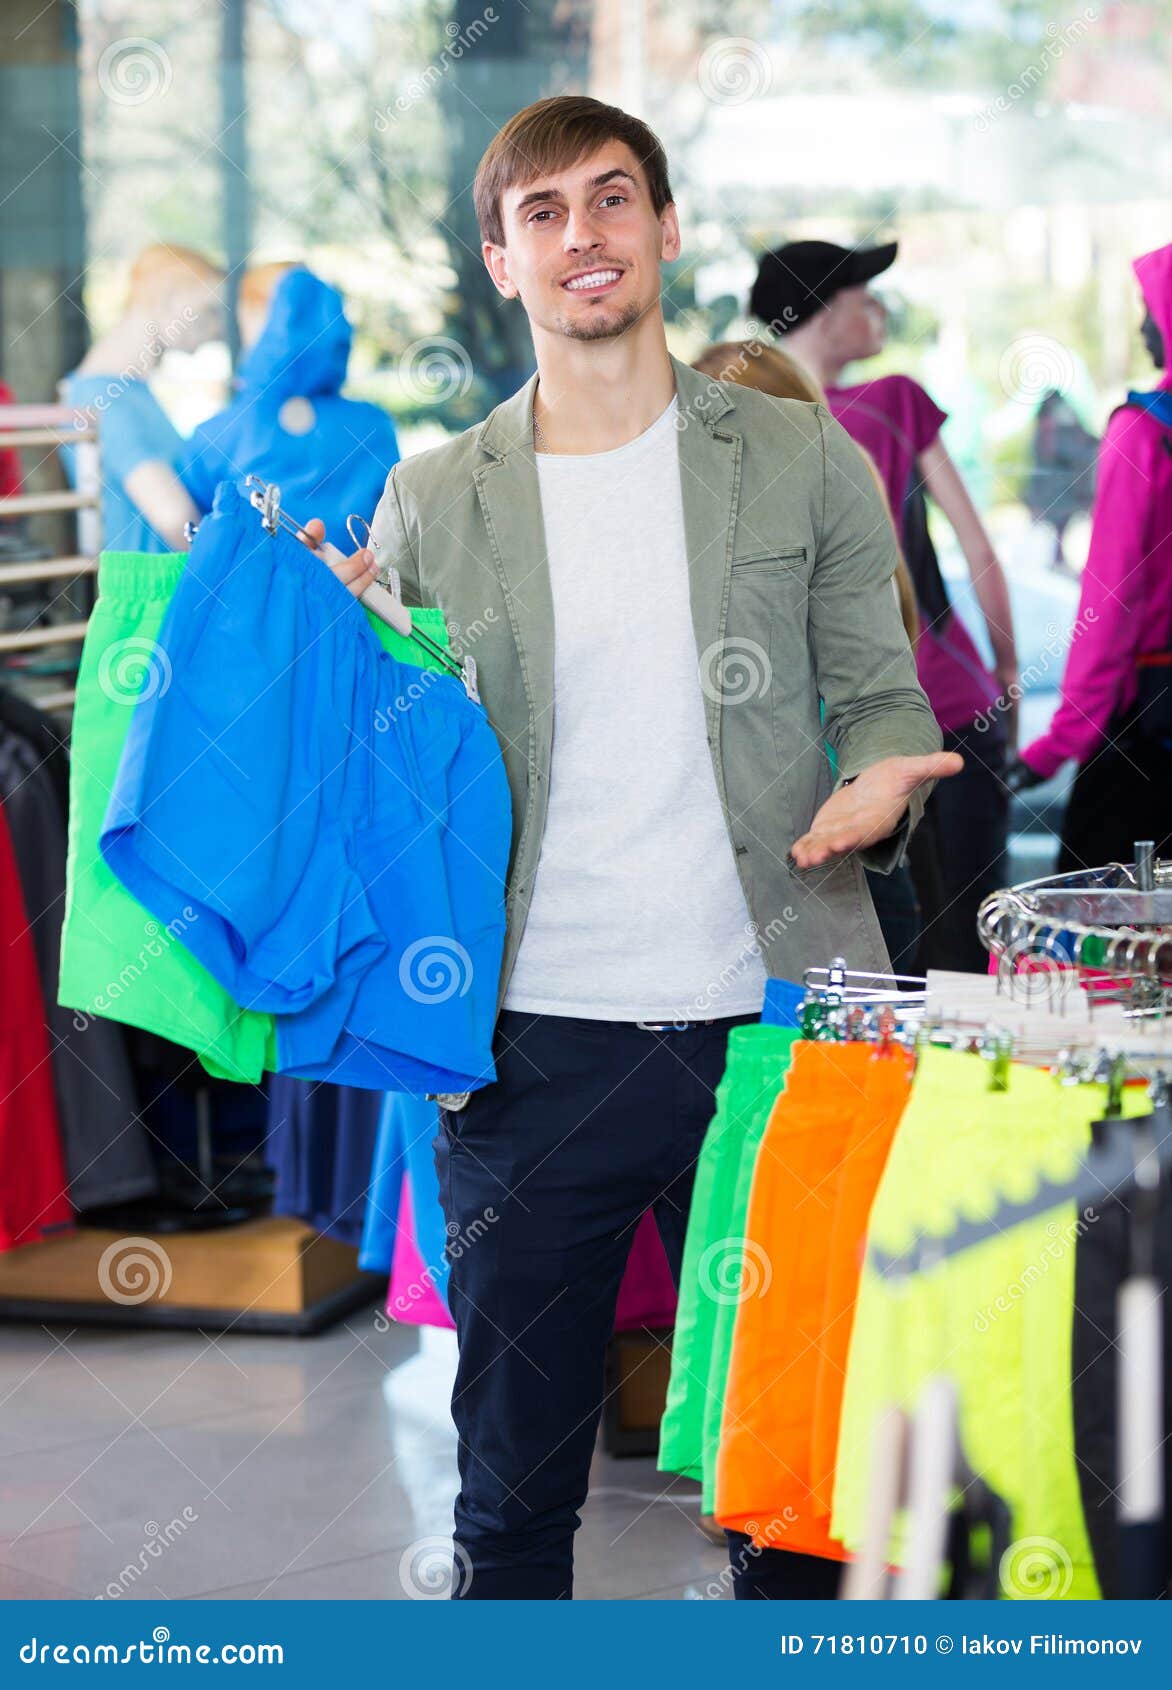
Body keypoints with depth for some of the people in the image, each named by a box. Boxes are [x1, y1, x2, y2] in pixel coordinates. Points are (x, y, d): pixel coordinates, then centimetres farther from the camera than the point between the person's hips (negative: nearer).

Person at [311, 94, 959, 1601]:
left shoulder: (801, 459, 6)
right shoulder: (431, 501, 6)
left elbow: (884, 696, 9)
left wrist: (878, 784, -12)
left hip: (768, 1025, 0)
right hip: (536, 1047, 0)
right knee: (513, 1485, 10)